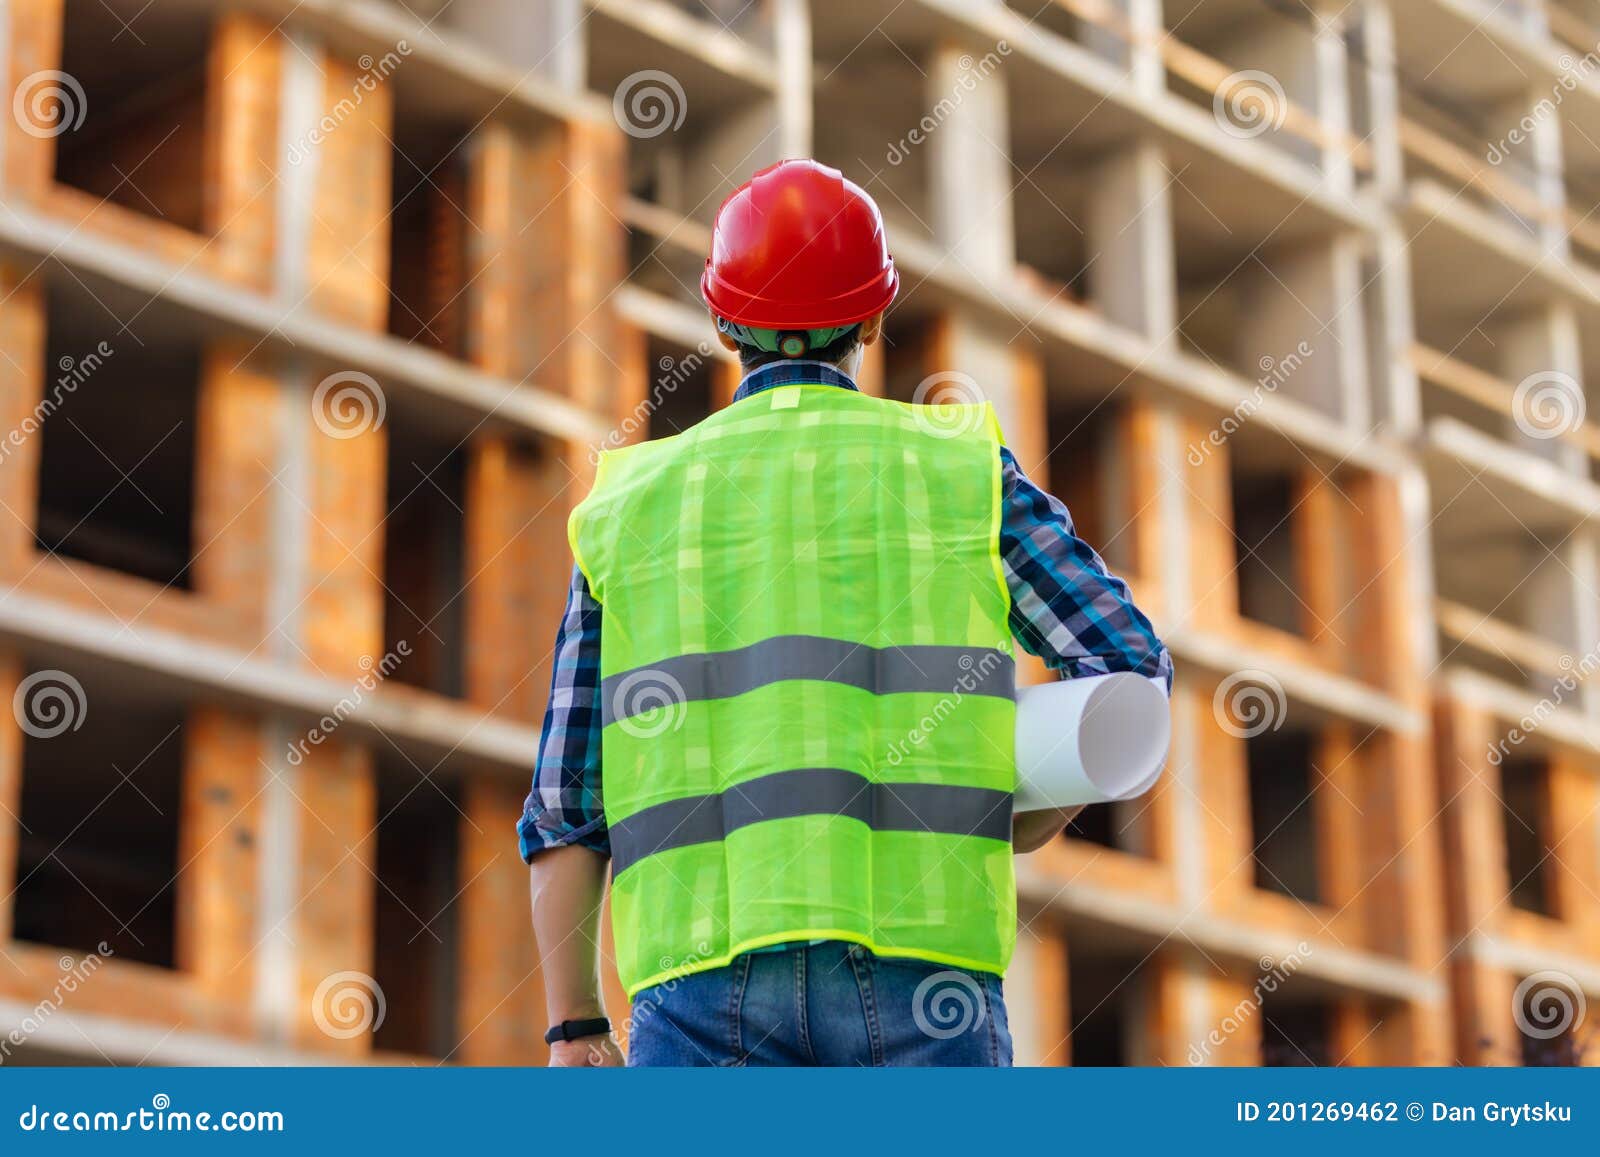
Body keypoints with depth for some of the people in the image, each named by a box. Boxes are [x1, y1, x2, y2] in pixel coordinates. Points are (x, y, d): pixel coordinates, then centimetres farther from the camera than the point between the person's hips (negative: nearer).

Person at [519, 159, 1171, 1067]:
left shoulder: (629, 507, 15)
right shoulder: (960, 469, 10)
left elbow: (565, 799, 11)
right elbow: (1126, 664, 1)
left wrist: (575, 1028, 13)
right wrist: (1036, 815, 18)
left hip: (705, 969, 1)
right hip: (919, 966, -1)